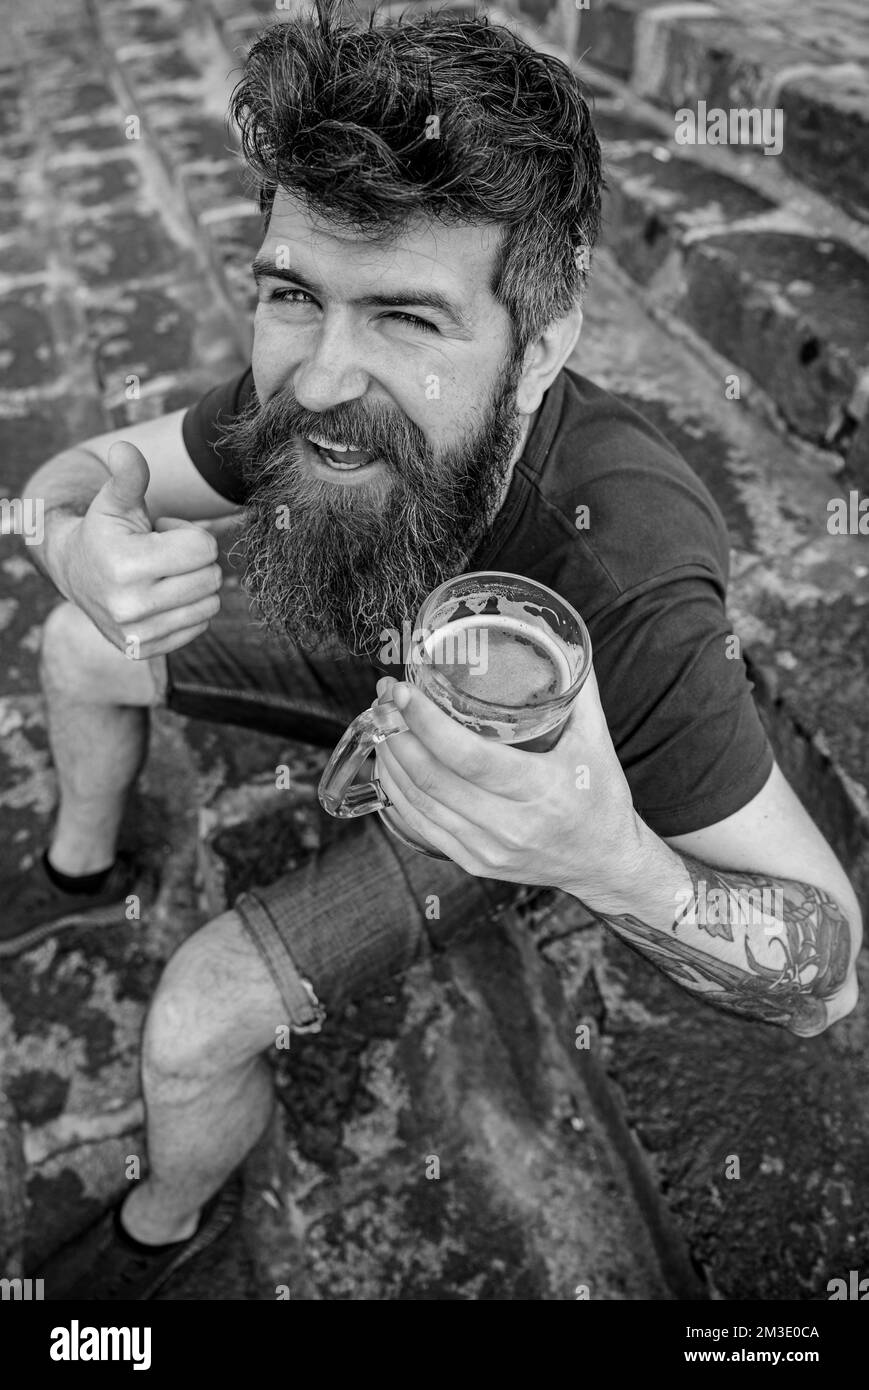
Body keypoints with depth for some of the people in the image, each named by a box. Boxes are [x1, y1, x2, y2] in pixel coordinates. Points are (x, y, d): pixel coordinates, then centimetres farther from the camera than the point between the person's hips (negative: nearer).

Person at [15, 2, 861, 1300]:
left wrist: (612, 860, -58)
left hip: (521, 779, -5)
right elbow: (78, 473, -16)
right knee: (77, 655, 10)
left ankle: (169, 1222, 21)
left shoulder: (625, 586, -46)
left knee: (194, 1022, -18)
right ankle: (82, 875, 41)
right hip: (376, 664, 5)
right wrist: (88, 556, -42)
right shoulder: (327, 393, -30)